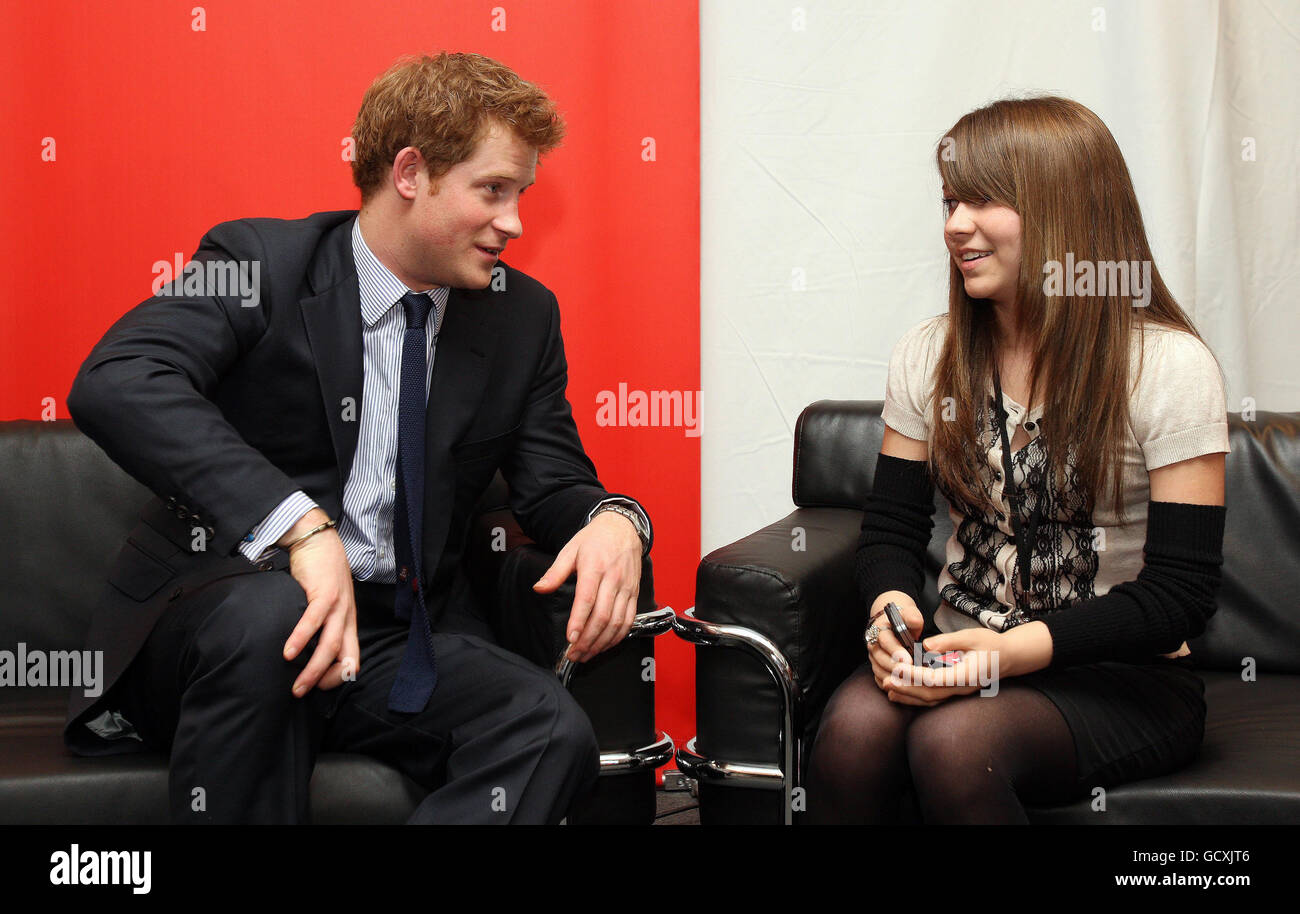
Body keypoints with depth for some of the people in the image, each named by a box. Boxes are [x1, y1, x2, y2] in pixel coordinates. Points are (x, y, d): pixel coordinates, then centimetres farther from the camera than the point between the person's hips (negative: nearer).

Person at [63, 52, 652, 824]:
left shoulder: (523, 317, 10)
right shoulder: (263, 262, -6)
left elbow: (554, 482, 15)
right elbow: (115, 382, -23)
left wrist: (613, 518, -13)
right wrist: (299, 524, -36)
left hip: (401, 645, 4)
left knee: (553, 730, -27)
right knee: (267, 609, -40)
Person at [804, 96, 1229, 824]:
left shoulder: (1170, 367, -8)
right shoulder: (929, 356, 7)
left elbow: (1180, 594, -10)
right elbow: (893, 526, 10)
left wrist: (1013, 651, -22)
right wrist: (890, 608, -15)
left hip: (1120, 679, -3)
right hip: (964, 655, 4)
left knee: (953, 743, -34)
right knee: (854, 730, -30)